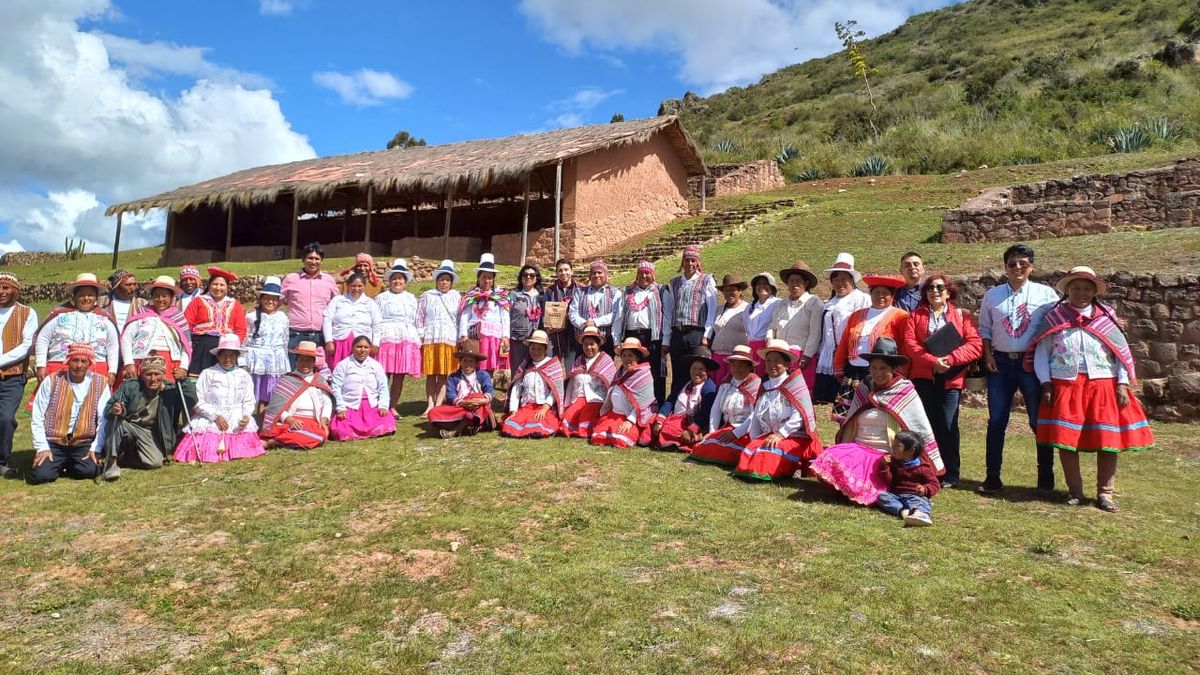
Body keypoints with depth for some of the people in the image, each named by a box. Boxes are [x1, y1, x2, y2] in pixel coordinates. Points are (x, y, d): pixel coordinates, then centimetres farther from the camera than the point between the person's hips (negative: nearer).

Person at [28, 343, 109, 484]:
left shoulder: (100, 383, 0)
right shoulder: (51, 381, 0)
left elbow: (104, 421, -2)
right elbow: (37, 418, 0)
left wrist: (95, 449, -9)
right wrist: (42, 447, -7)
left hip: (83, 443, 0)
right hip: (53, 442, 0)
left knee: (89, 471, -24)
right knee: (40, 475, -21)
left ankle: (70, 465, 12)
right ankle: (58, 464, 15)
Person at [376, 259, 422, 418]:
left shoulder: (411, 299, 19)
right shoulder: (381, 298, 10)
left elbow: (416, 321, 20)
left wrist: (418, 341, 15)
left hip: (407, 339, 3)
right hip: (387, 338, -3)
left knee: (400, 375, 2)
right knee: (384, 374, -9)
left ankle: (393, 406, 9)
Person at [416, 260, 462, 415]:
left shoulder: (456, 297, 10)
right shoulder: (427, 296, 10)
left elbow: (461, 319, 9)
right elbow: (419, 317, 9)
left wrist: (461, 339, 4)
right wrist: (420, 336, 3)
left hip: (449, 340, 0)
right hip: (430, 339, 0)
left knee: (443, 375, 0)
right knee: (431, 374, 2)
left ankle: (438, 406, 3)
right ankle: (430, 405, 5)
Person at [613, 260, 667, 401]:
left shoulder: (660, 291, 9)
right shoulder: (628, 292, 18)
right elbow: (619, 316, 11)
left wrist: (665, 341, -10)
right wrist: (617, 341, 2)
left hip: (651, 336, -3)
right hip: (630, 336, 3)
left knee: (655, 375, -3)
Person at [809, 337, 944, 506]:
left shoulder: (905, 393, -2)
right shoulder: (863, 389, 13)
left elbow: (923, 431, 1)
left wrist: (932, 466, 1)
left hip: (886, 456, -4)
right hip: (857, 448, 5)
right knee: (830, 460, -26)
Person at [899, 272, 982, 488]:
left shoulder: (961, 316, 10)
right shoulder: (915, 316, 13)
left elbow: (976, 345, -3)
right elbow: (909, 343, -2)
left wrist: (950, 359, -16)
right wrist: (932, 361, -16)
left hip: (951, 378, -1)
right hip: (923, 377, 1)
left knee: (947, 425, -5)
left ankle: (950, 474, 8)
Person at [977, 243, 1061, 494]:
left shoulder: (1046, 294, 2)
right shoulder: (992, 295, 10)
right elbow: (984, 329, 11)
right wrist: (988, 356, 0)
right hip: (1001, 363, 2)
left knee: (1039, 422, 6)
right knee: (996, 421, 4)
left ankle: (1046, 478, 18)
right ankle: (992, 477, 11)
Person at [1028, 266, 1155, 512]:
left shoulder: (1107, 317, 8)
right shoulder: (1053, 317, 5)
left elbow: (1123, 352, 7)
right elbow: (1041, 353, 4)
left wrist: (1123, 384, -2)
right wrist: (1046, 384, -4)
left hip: (1104, 387, 1)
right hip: (1065, 386, -1)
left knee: (1108, 440, 2)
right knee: (1066, 439, 1)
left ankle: (1105, 493, 14)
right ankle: (1075, 491, 15)